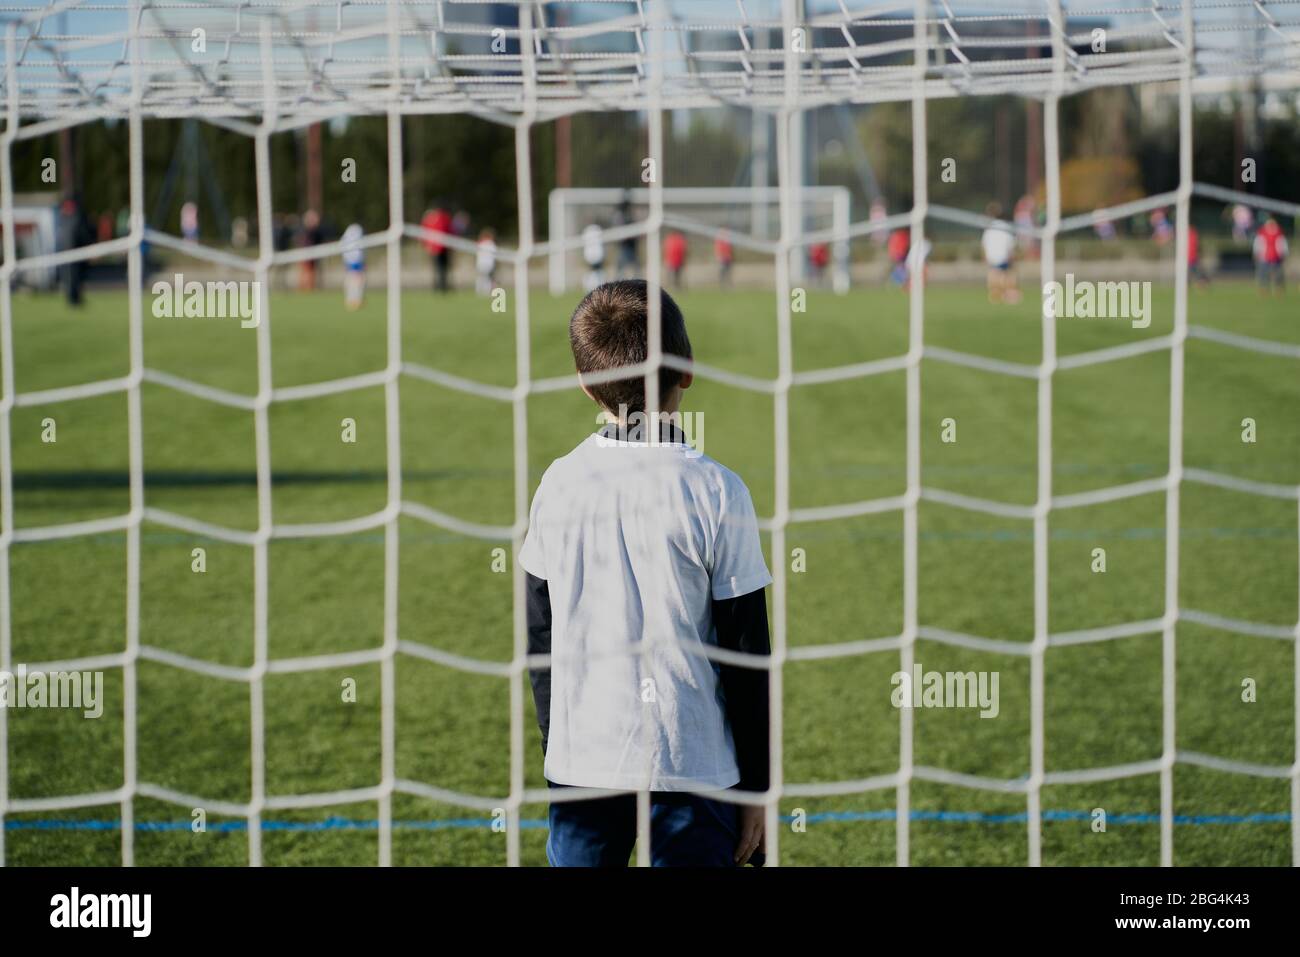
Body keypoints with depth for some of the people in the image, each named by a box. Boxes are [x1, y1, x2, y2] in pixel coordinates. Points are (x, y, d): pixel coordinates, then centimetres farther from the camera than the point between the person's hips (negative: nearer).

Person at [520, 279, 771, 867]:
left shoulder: (559, 485, 0)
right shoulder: (715, 493, -9)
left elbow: (540, 640, 8)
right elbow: (746, 657, -5)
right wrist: (756, 786, 3)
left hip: (580, 762, 3)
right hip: (691, 769, -3)